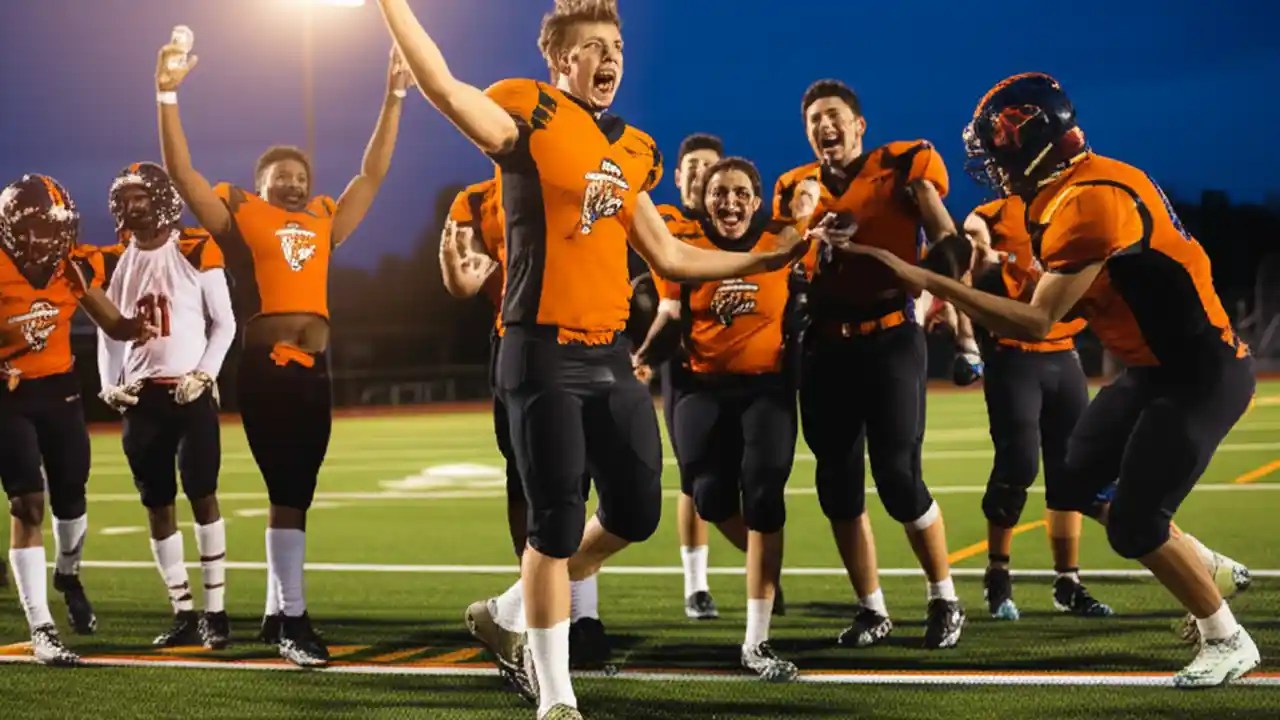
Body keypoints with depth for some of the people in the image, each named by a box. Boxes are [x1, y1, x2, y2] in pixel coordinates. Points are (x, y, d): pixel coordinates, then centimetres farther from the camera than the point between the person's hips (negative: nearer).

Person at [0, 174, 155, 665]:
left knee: (69, 495, 15)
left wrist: (136, 328, -18)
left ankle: (68, 577, 47)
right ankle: (41, 631, -7)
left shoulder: (74, 266, -6)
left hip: (59, 388, 4)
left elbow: (112, 324, 5)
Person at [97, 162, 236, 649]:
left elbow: (223, 323, -1)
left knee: (202, 496, -5)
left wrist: (204, 375, -10)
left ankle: (215, 611, 0)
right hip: (141, 396, 5)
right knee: (157, 505, 6)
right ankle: (183, 613, 14)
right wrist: (109, 386, 2)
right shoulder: (114, 262, 9)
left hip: (191, 392, -5)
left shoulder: (196, 252, -5)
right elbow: (108, 333, 16)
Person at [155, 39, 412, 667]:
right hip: (264, 369, -5)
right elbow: (180, 172, 4)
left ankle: (275, 612, 22)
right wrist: (167, 96, -3)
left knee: (296, 493, 11)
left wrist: (394, 96, 26)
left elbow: (374, 172, 26)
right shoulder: (240, 219, 8)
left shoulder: (325, 222, 19)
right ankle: (293, 620, -4)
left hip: (314, 371, 5)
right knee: (286, 492, -7)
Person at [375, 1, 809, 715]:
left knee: (636, 512, 10)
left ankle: (525, 613, 32)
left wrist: (767, 259, 18)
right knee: (558, 524, -2)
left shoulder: (630, 152, 13)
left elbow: (670, 258, 19)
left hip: (611, 354, 7)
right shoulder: (532, 119, -7)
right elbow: (443, 87, -24)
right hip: (546, 355, -7)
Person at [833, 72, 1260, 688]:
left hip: (1200, 371, -10)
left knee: (1133, 524, -7)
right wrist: (998, 271, -2)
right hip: (1155, 366, 10)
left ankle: (1228, 642, 13)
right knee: (1073, 487, 12)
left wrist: (926, 280, -28)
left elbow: (1037, 323, -26)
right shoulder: (1077, 189, 5)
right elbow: (1068, 299, 11)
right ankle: (1213, 574, 26)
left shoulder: (1088, 202, -25)